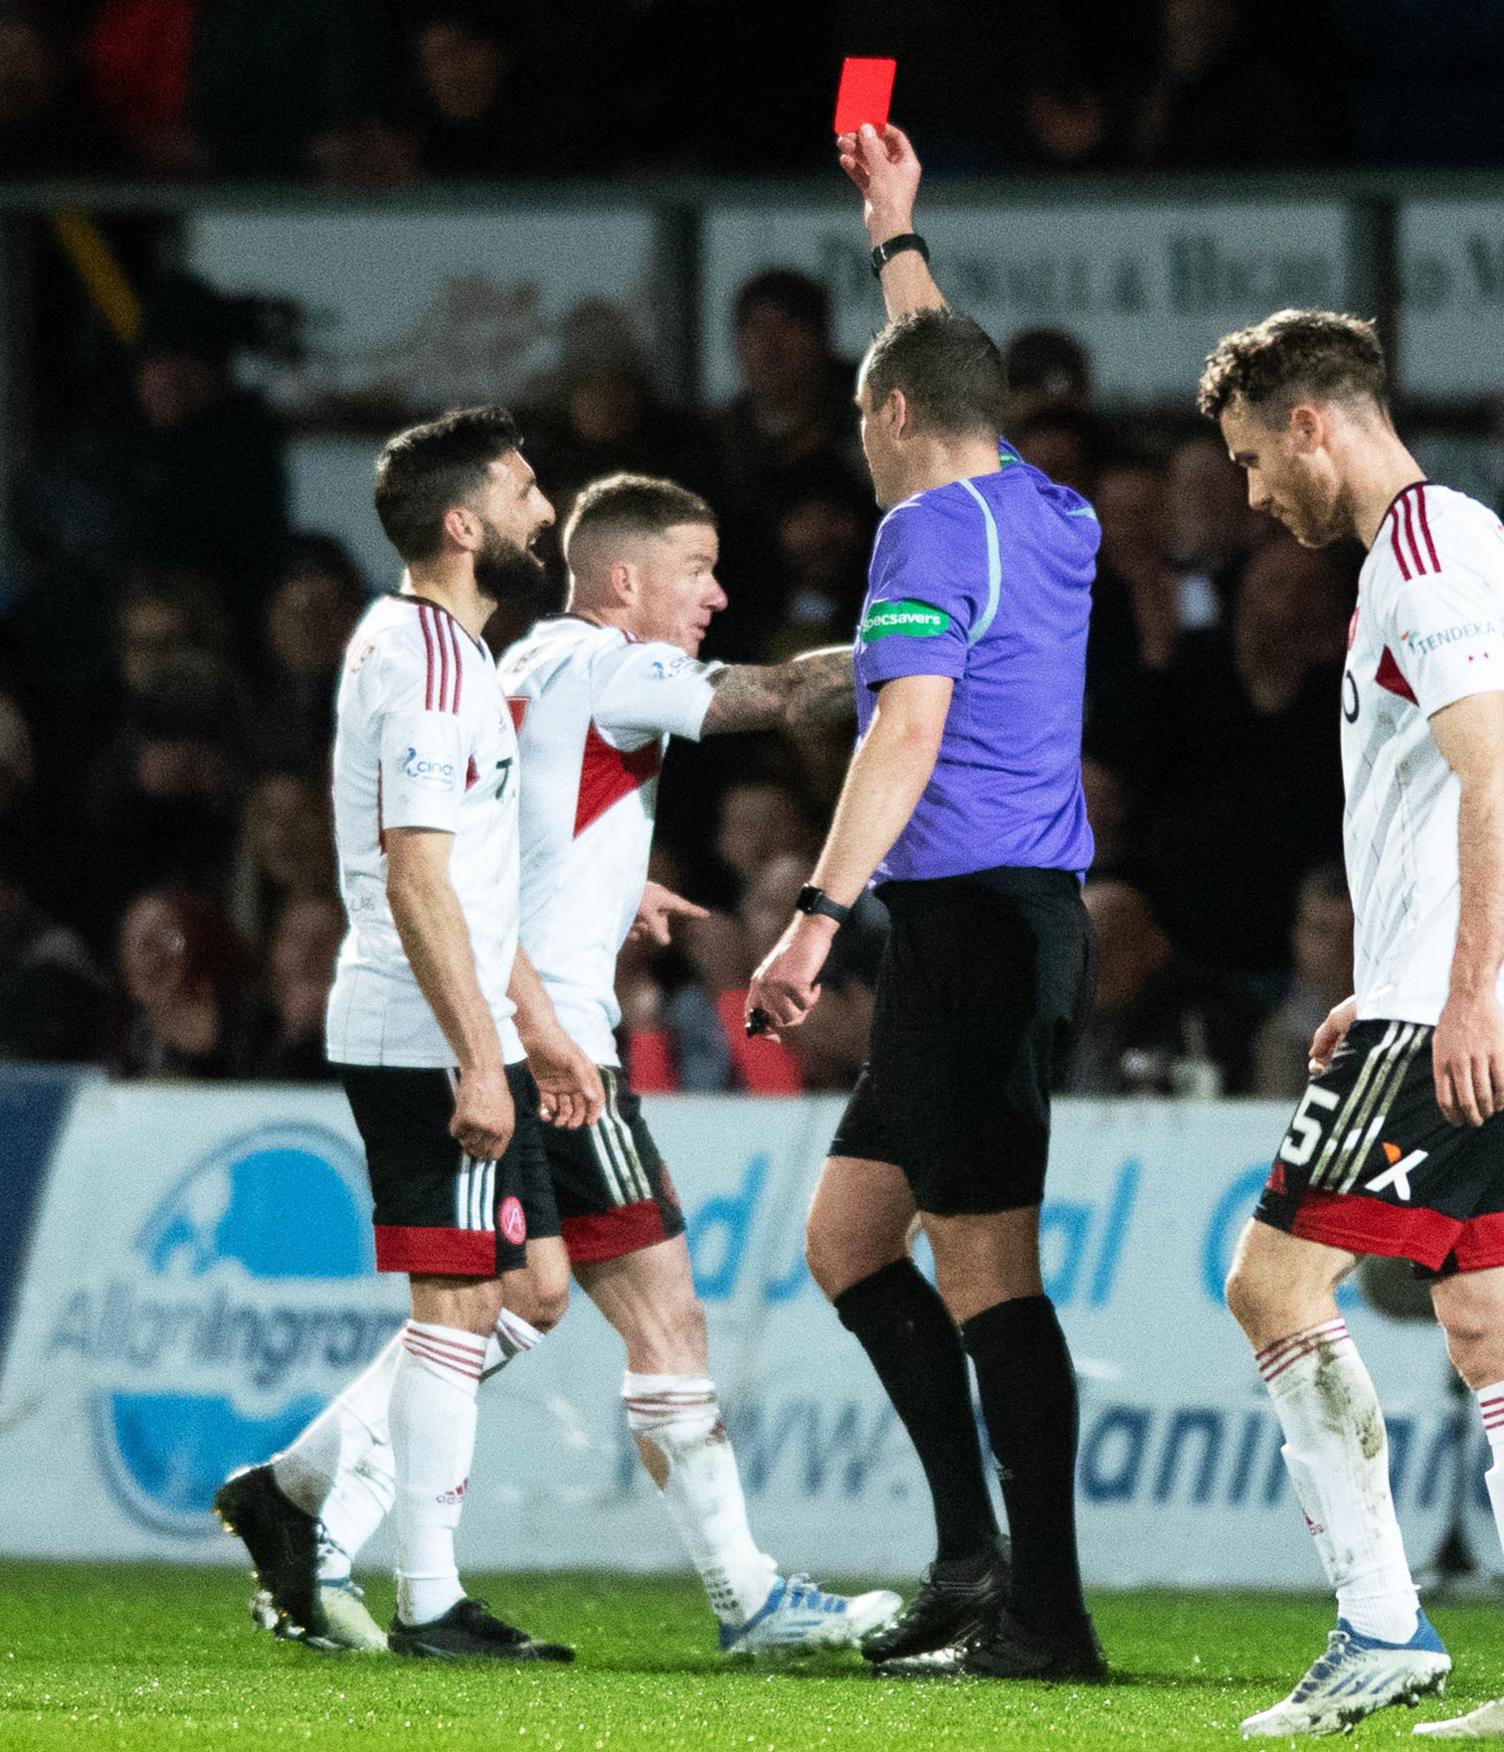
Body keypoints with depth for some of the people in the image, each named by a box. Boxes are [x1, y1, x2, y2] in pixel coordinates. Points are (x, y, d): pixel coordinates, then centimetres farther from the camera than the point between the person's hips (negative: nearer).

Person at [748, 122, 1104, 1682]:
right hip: (1030, 912, 10)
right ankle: (975, 1554, 10)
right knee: (845, 1229, 14)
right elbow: (949, 377, 37)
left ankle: (1045, 1611, -13)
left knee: (982, 1262, -10)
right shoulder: (1048, 517, 15)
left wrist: (818, 914, -25)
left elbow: (907, 736, -21)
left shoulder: (932, 529, -10)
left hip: (973, 910, -10)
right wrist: (895, 233, 47)